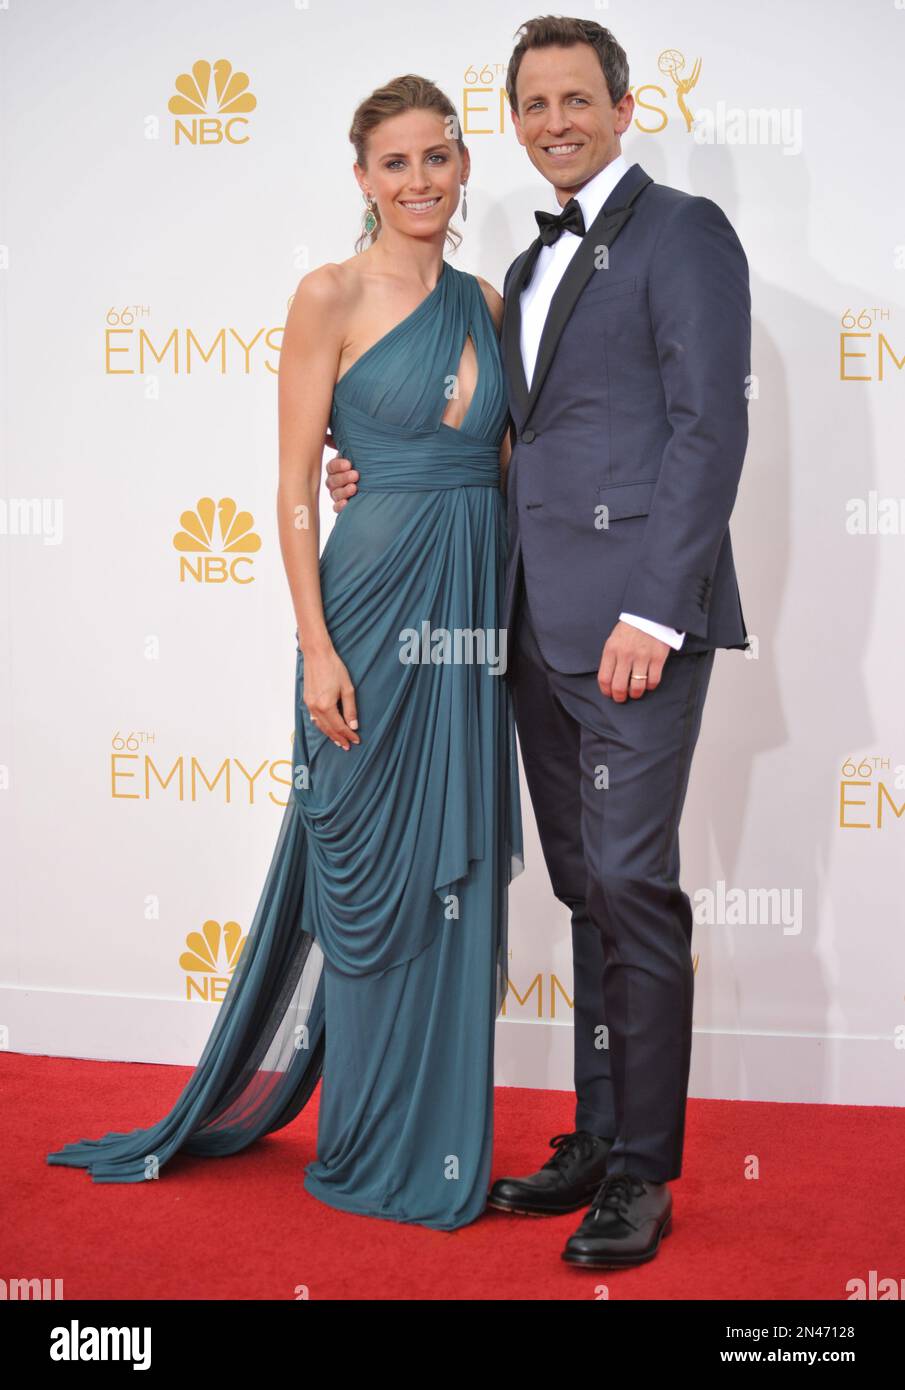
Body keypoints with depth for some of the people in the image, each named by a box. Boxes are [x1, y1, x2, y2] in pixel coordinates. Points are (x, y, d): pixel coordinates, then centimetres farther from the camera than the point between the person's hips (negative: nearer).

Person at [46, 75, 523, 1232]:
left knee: (457, 873, 11)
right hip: (376, 603, -6)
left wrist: (515, 614, 7)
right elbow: (295, 488, -8)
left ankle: (442, 1137, 26)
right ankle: (370, 1148, 19)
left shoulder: (483, 301, 12)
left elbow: (502, 465, 15)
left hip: (475, 612, 6)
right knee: (367, 874, 3)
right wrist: (316, 648, -14)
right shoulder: (330, 296, -5)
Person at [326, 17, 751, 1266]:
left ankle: (643, 1174, 5)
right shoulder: (533, 266, 22)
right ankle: (597, 1142, 21)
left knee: (630, 884, -7)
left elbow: (708, 428, -11)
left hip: (635, 614, -8)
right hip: (544, 626, 8)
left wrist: (652, 612, -18)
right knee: (587, 891, 11)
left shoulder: (682, 233, -2)